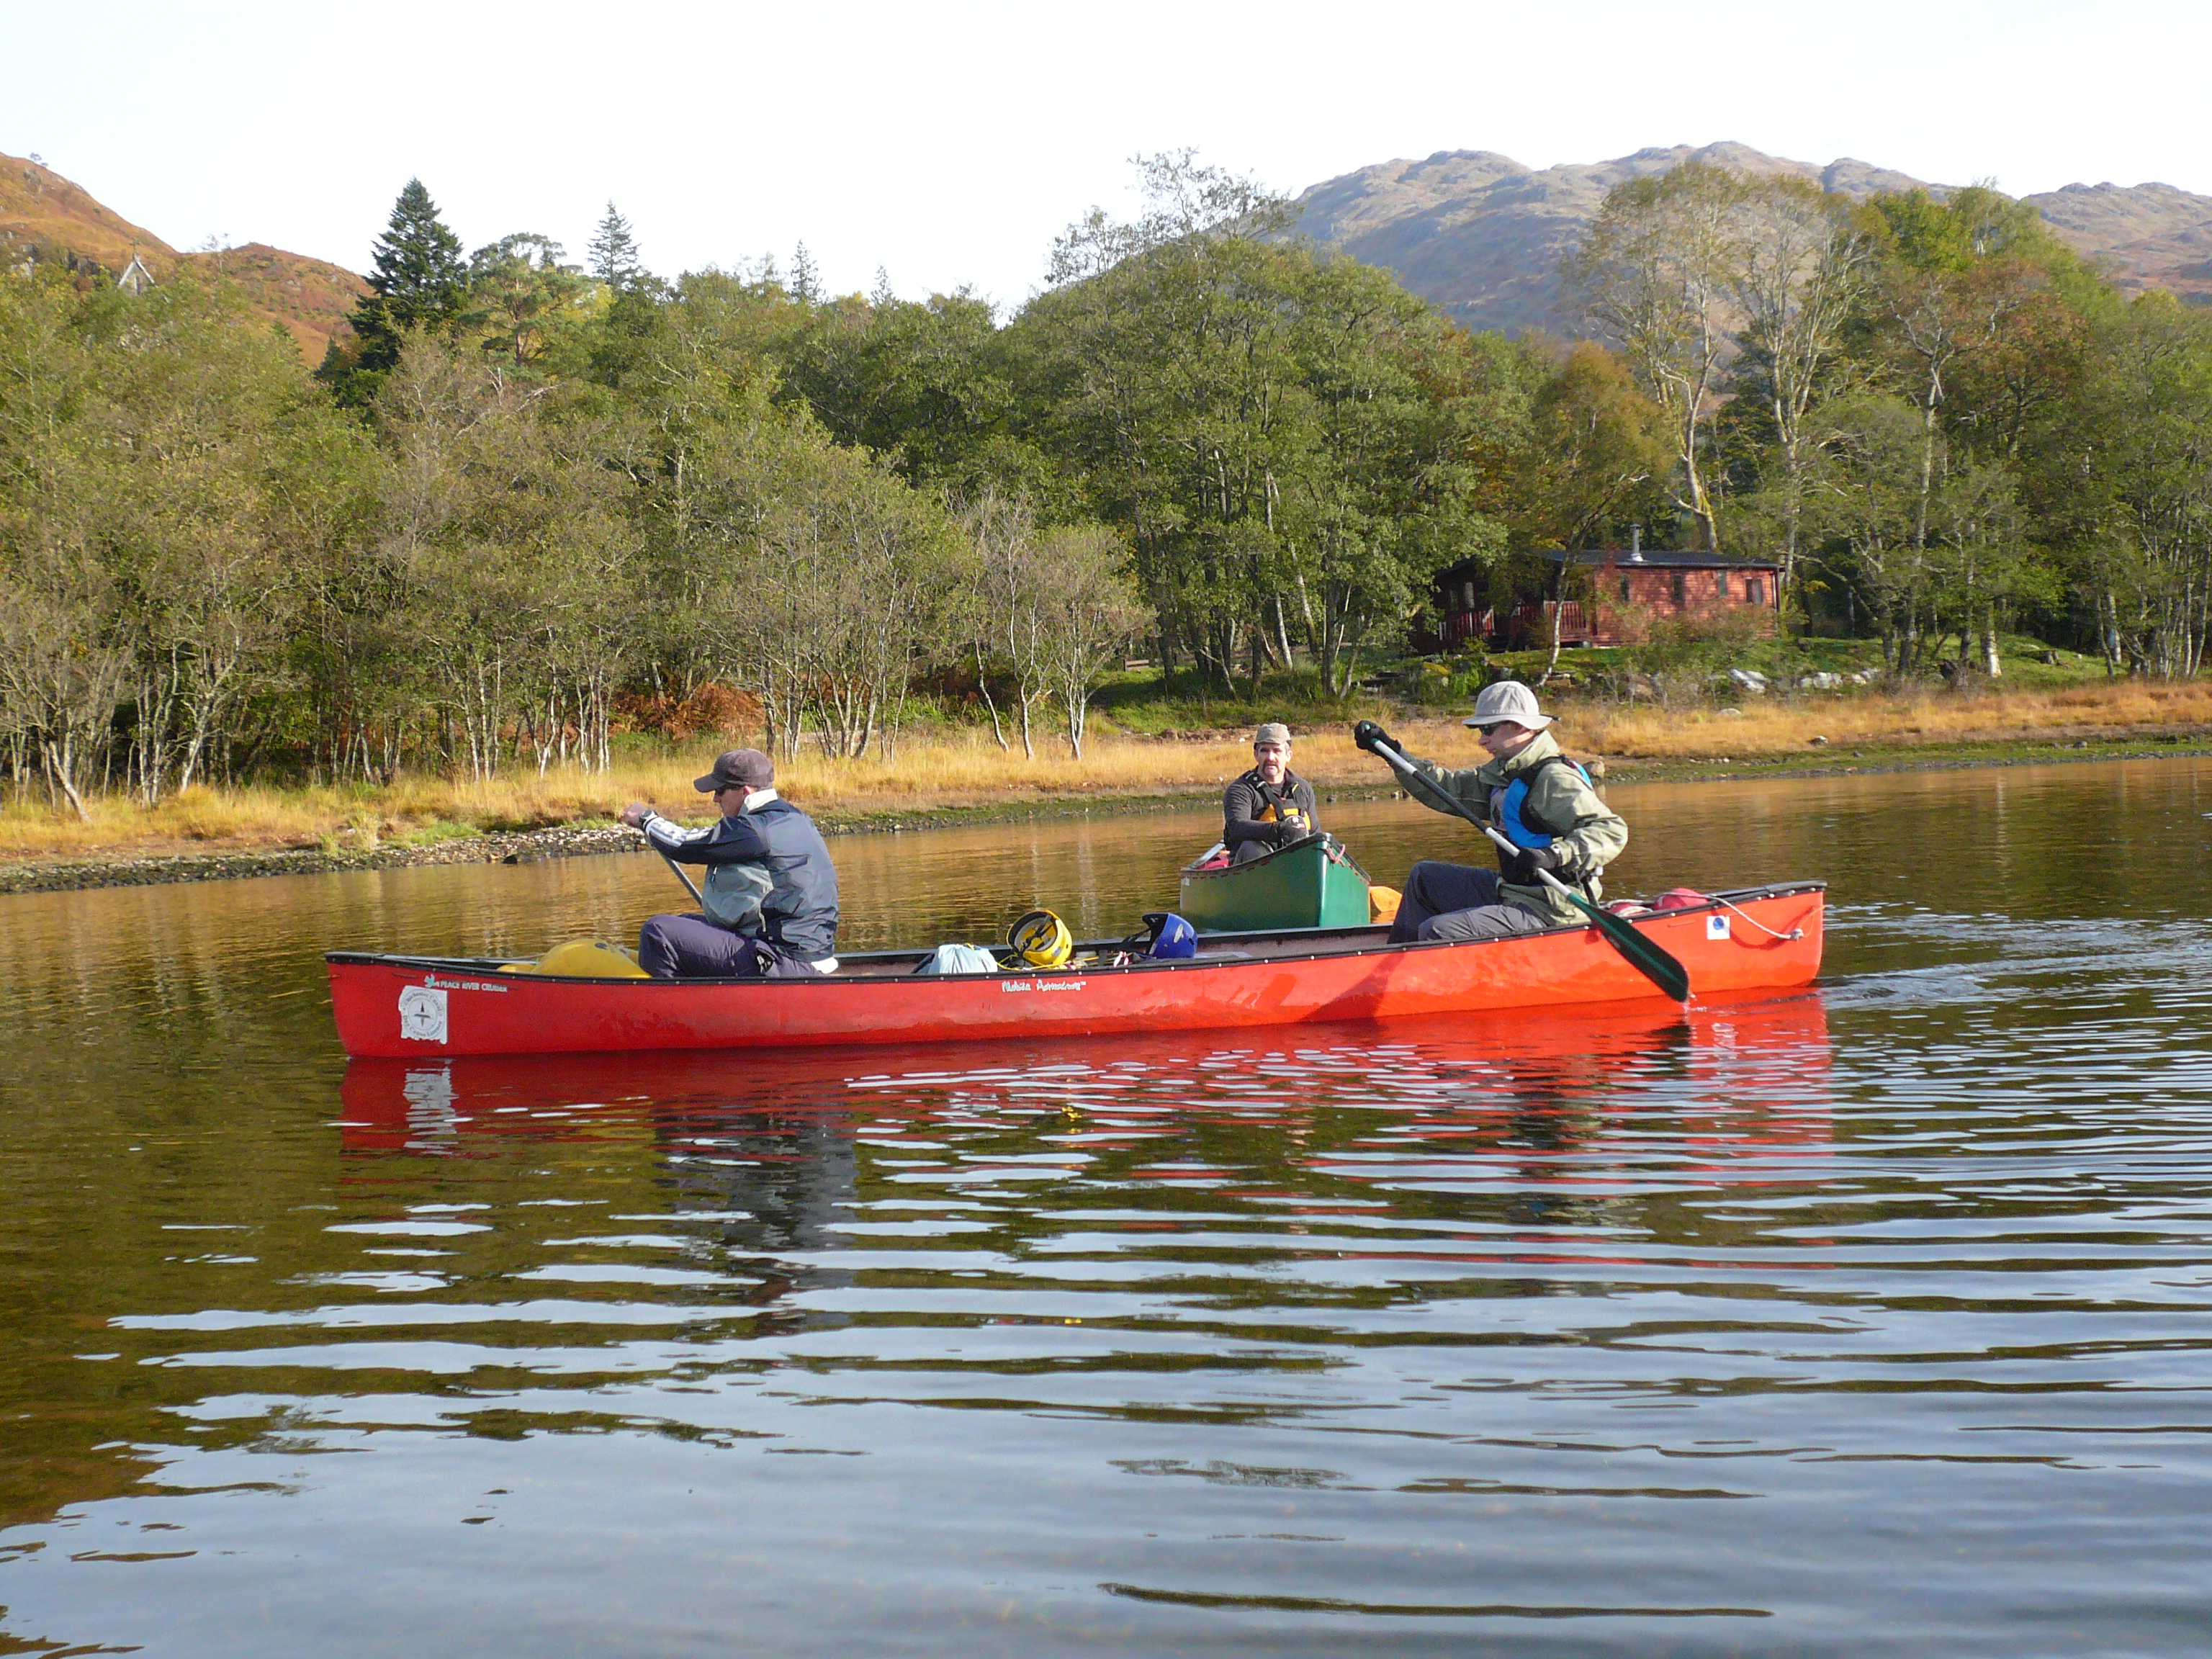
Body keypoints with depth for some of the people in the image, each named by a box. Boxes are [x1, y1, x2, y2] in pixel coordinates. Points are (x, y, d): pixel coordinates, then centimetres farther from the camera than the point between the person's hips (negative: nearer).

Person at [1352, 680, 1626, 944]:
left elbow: (1612, 831, -28)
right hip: (1512, 894, 11)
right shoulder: (1502, 774, 11)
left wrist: (1555, 855, -41)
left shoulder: (1555, 779, -19)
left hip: (1548, 913, -11)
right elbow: (1448, 789, 16)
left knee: (1437, 931, -23)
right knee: (1425, 876, 24)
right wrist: (1390, 749, 13)